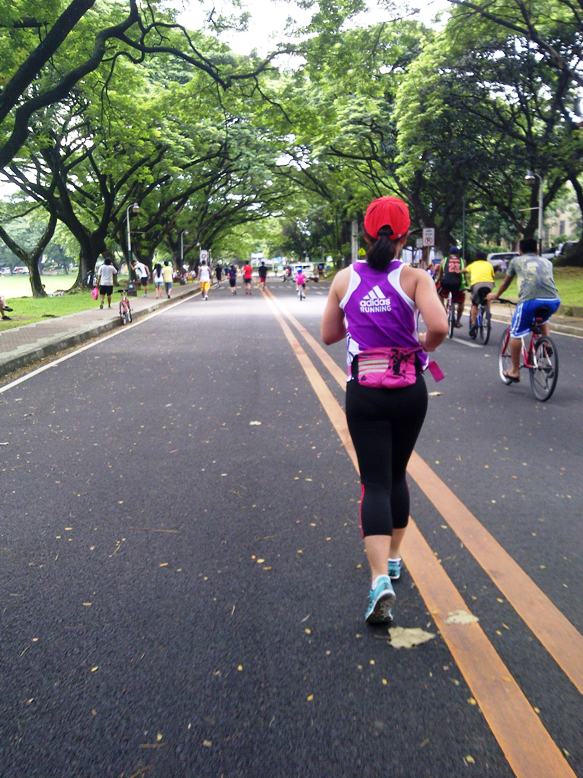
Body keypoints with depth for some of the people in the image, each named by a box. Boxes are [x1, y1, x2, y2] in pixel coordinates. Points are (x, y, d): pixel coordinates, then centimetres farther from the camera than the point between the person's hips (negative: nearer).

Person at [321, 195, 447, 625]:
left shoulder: (345, 278, 1)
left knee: (376, 482, 1)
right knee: (397, 475, 20)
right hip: (409, 390, 0)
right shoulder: (414, 277, -5)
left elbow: (329, 335, 7)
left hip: (364, 392, 0)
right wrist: (426, 344, 2)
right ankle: (393, 558, 33)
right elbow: (439, 326, -20)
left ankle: (380, 579, -16)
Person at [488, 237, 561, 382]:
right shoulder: (547, 261, 30)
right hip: (553, 300, 4)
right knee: (542, 321, 38)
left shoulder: (516, 261, 23)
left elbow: (505, 282, 36)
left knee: (515, 334, 13)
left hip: (530, 299, -4)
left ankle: (515, 371, 16)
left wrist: (496, 295, 55)